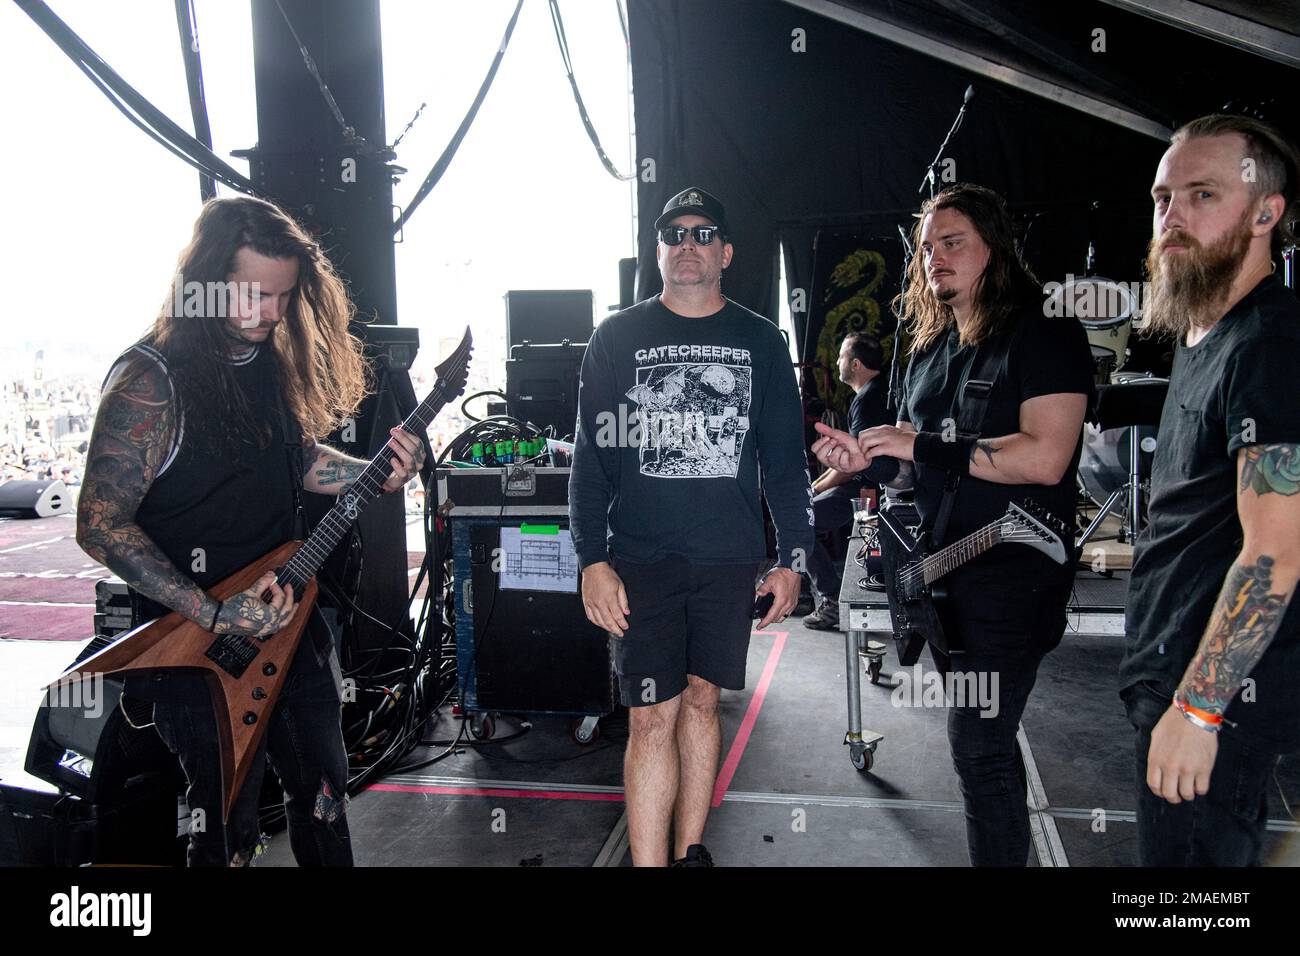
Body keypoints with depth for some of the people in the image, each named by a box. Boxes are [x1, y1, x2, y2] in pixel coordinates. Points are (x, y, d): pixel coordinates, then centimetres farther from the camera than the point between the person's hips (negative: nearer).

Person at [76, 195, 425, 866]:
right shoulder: (150, 381, -20)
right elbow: (101, 525, -20)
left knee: (323, 795, 20)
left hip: (290, 617, 7)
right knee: (227, 833, 6)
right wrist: (214, 615, -25)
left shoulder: (275, 359, 2)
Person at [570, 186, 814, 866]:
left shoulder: (760, 342, 8)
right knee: (652, 719, -4)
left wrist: (792, 556, 4)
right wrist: (593, 560, -8)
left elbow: (785, 458, 9)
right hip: (641, 560, -2)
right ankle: (649, 862, 6)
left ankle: (690, 851, 27)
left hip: (729, 560, 2)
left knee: (700, 701, 12)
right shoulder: (617, 337, 3)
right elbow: (591, 457, 0)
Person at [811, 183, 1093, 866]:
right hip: (941, 574, 8)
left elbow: (1044, 457, -23)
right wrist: (868, 459, 1)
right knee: (985, 739, 18)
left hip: (1010, 580, -8)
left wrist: (920, 446, -19)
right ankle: (1006, 850, 33)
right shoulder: (930, 349, 14)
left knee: (977, 746, -7)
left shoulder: (1044, 335, -10)